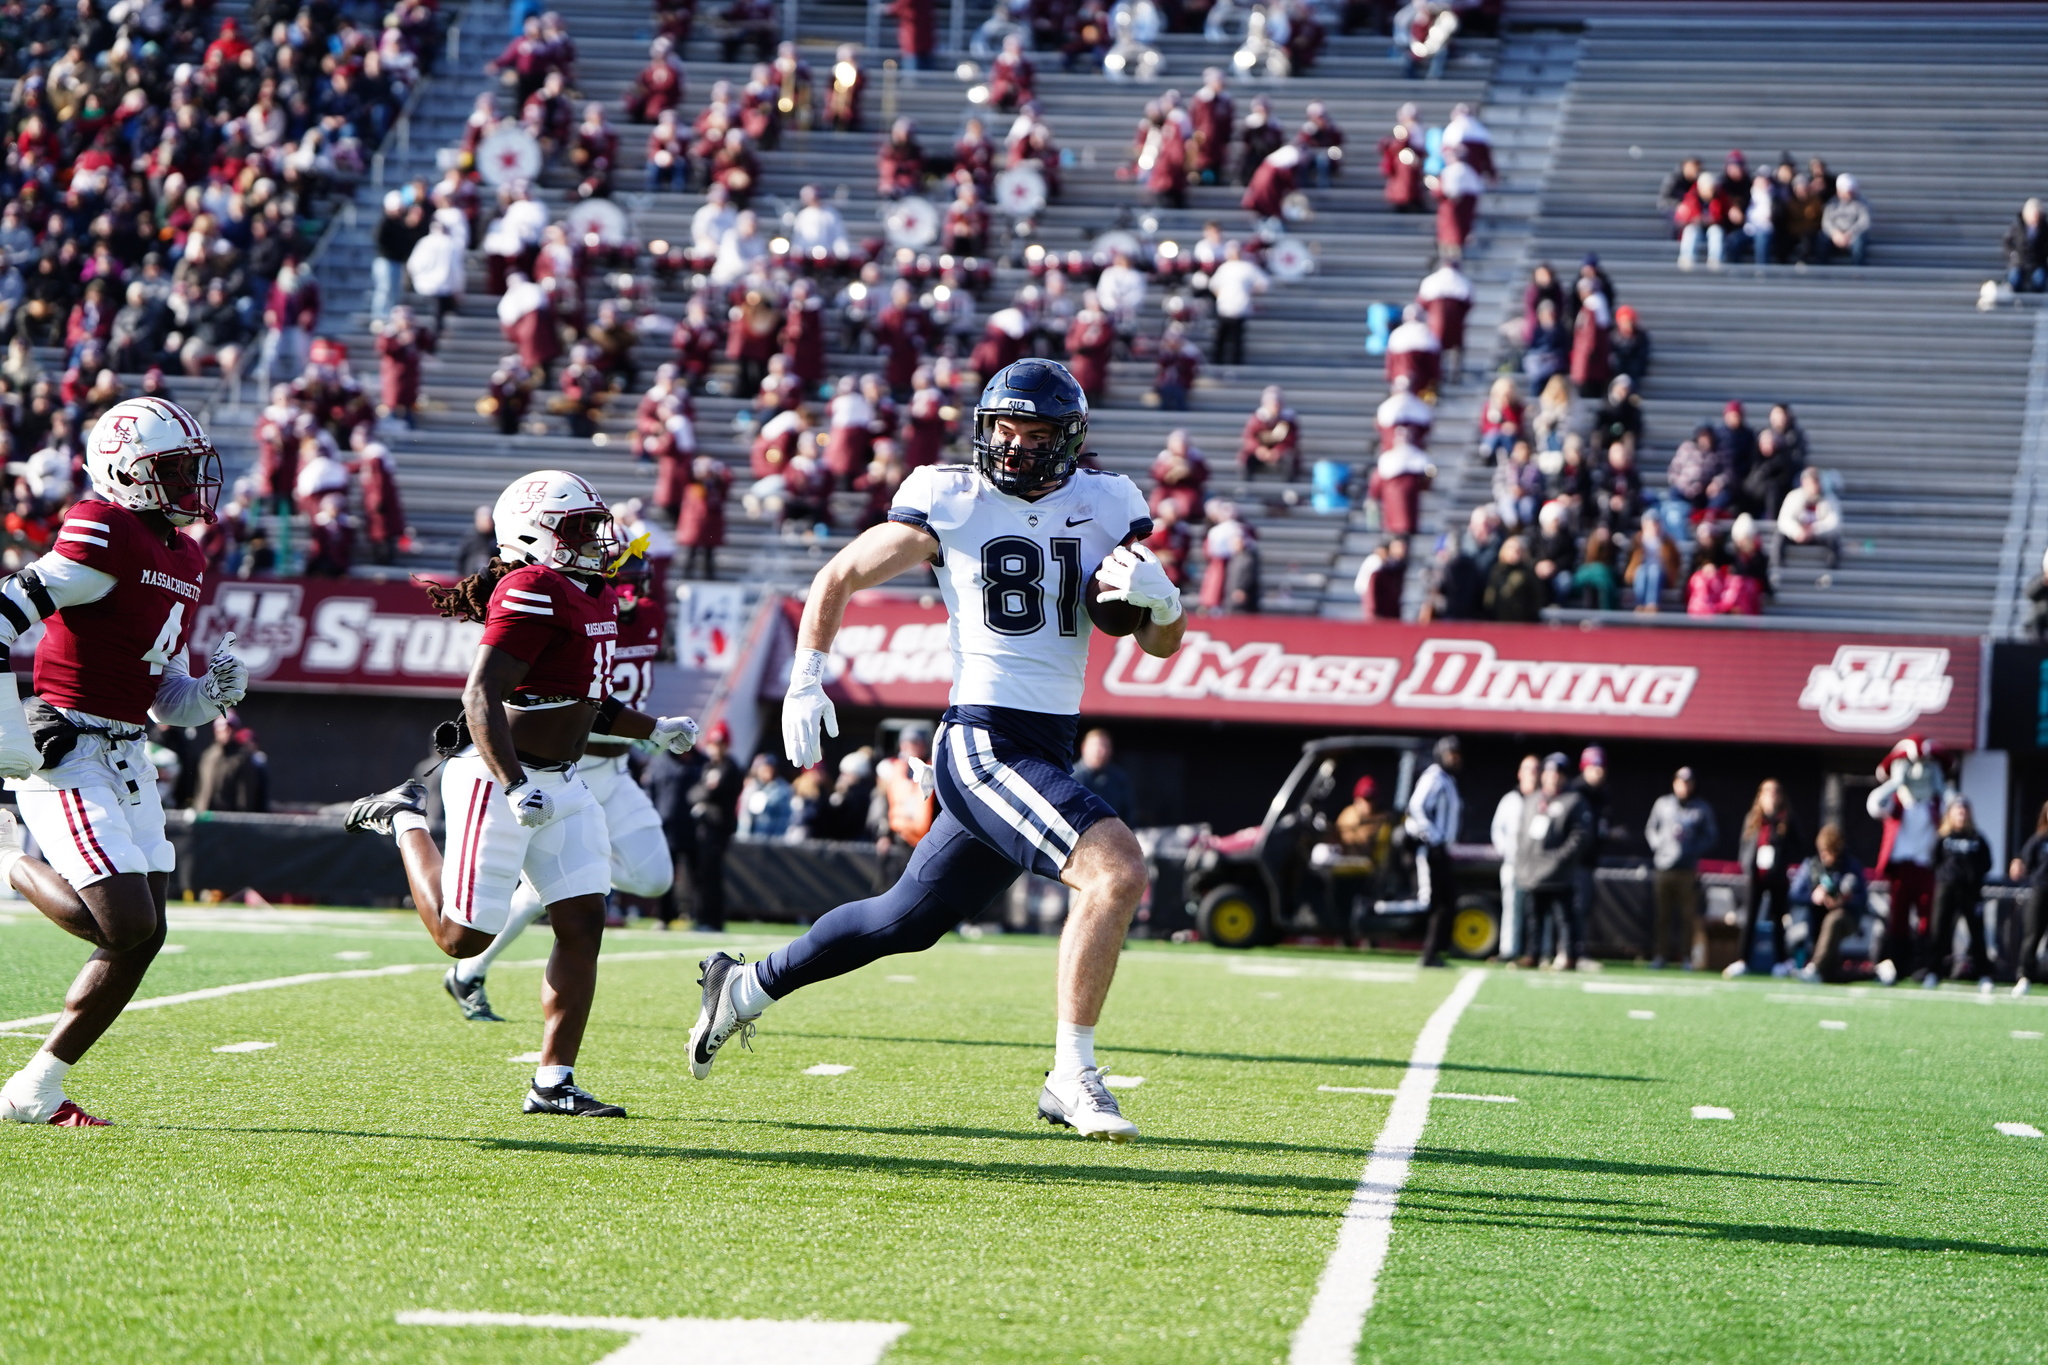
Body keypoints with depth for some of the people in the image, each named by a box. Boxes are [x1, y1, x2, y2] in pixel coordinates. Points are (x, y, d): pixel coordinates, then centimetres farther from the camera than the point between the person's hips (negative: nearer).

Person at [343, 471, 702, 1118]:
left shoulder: (595, 599, 11)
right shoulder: (533, 593, -19)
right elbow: (482, 699, -24)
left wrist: (652, 729, 18)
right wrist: (515, 787, -30)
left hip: (562, 785, 9)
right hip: (499, 780, -9)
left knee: (583, 925, 0)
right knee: (463, 937, 4)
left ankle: (553, 1083, 5)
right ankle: (406, 821, 29)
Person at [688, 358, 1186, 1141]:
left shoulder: (1103, 508, 7)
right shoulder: (951, 504, -3)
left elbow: (1163, 645, 10)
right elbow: (840, 578, 10)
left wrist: (1156, 596, -12)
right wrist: (806, 680, 3)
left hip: (1045, 753, 6)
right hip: (982, 743, -6)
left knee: (909, 920, 18)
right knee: (1117, 870, -24)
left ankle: (745, 988, 38)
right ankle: (1072, 1078, -15)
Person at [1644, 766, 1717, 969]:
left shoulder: (1702, 809, 6)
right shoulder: (1662, 804, 12)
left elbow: (1712, 836, 7)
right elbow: (1650, 829, 18)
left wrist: (1695, 850, -8)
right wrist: (1658, 843, 0)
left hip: (1688, 869, -2)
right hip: (1663, 867, 2)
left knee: (1688, 914, -2)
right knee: (1662, 914, 4)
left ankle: (1689, 957, 2)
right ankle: (1659, 954, 9)